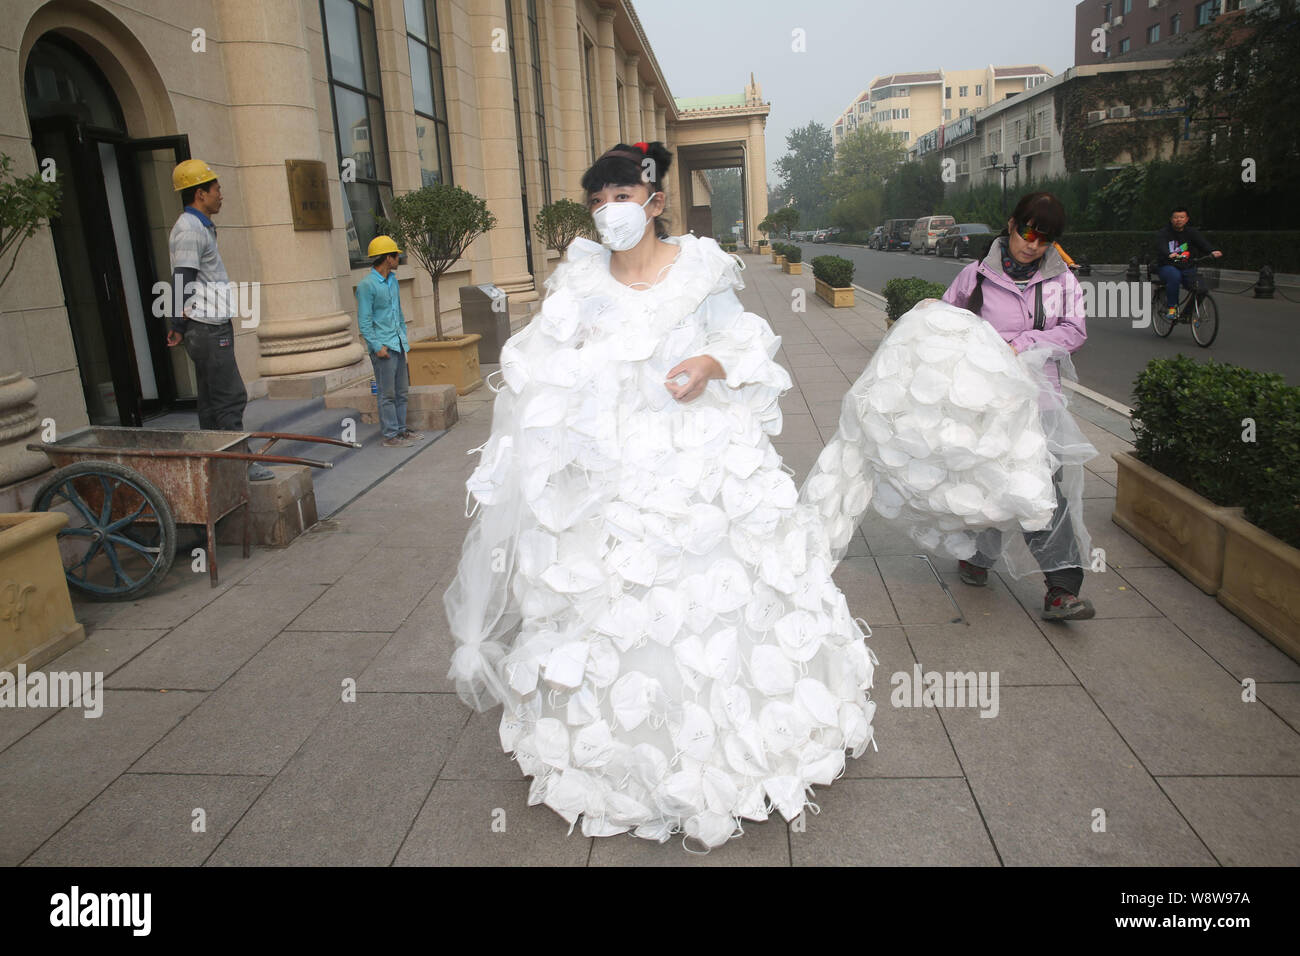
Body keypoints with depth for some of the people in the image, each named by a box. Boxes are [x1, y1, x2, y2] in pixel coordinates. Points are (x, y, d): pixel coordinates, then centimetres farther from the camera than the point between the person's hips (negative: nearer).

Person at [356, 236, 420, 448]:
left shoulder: (393, 280, 14)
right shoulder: (366, 285, -12)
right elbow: (364, 321, -13)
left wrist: (405, 339, 20)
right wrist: (377, 346, -18)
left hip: (397, 344, 9)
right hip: (383, 346, -8)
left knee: (401, 391, 13)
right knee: (388, 393, -4)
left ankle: (401, 430, 22)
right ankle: (391, 435, 2)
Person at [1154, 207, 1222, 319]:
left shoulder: (1191, 232, 9)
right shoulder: (1163, 233, -2)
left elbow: (1202, 242, -9)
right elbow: (1161, 246, -23)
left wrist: (1212, 251, -30)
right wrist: (1169, 254, -46)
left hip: (1186, 268, 4)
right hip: (1168, 266, -4)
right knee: (1175, 276, -37)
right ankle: (1171, 307, -23)